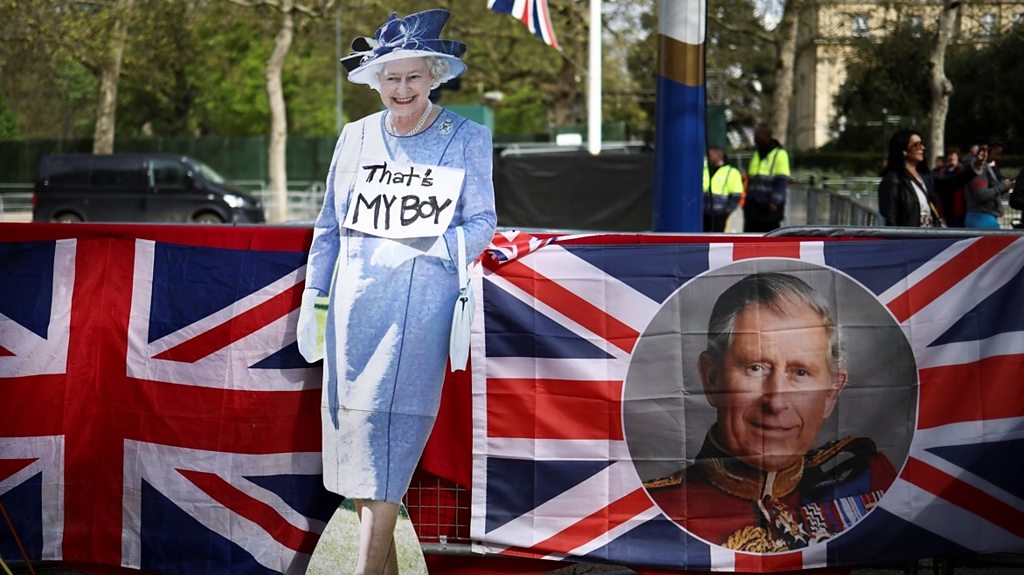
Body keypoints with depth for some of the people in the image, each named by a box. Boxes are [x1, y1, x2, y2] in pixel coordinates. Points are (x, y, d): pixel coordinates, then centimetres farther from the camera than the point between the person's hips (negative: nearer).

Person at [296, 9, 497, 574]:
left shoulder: (467, 139, 2)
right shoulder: (356, 136, 13)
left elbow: (482, 221, -1)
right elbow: (329, 225, 17)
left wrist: (432, 247, -20)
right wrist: (312, 298, 10)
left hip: (422, 309, -4)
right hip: (355, 305, 4)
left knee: (390, 430, -12)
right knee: (354, 427, 3)